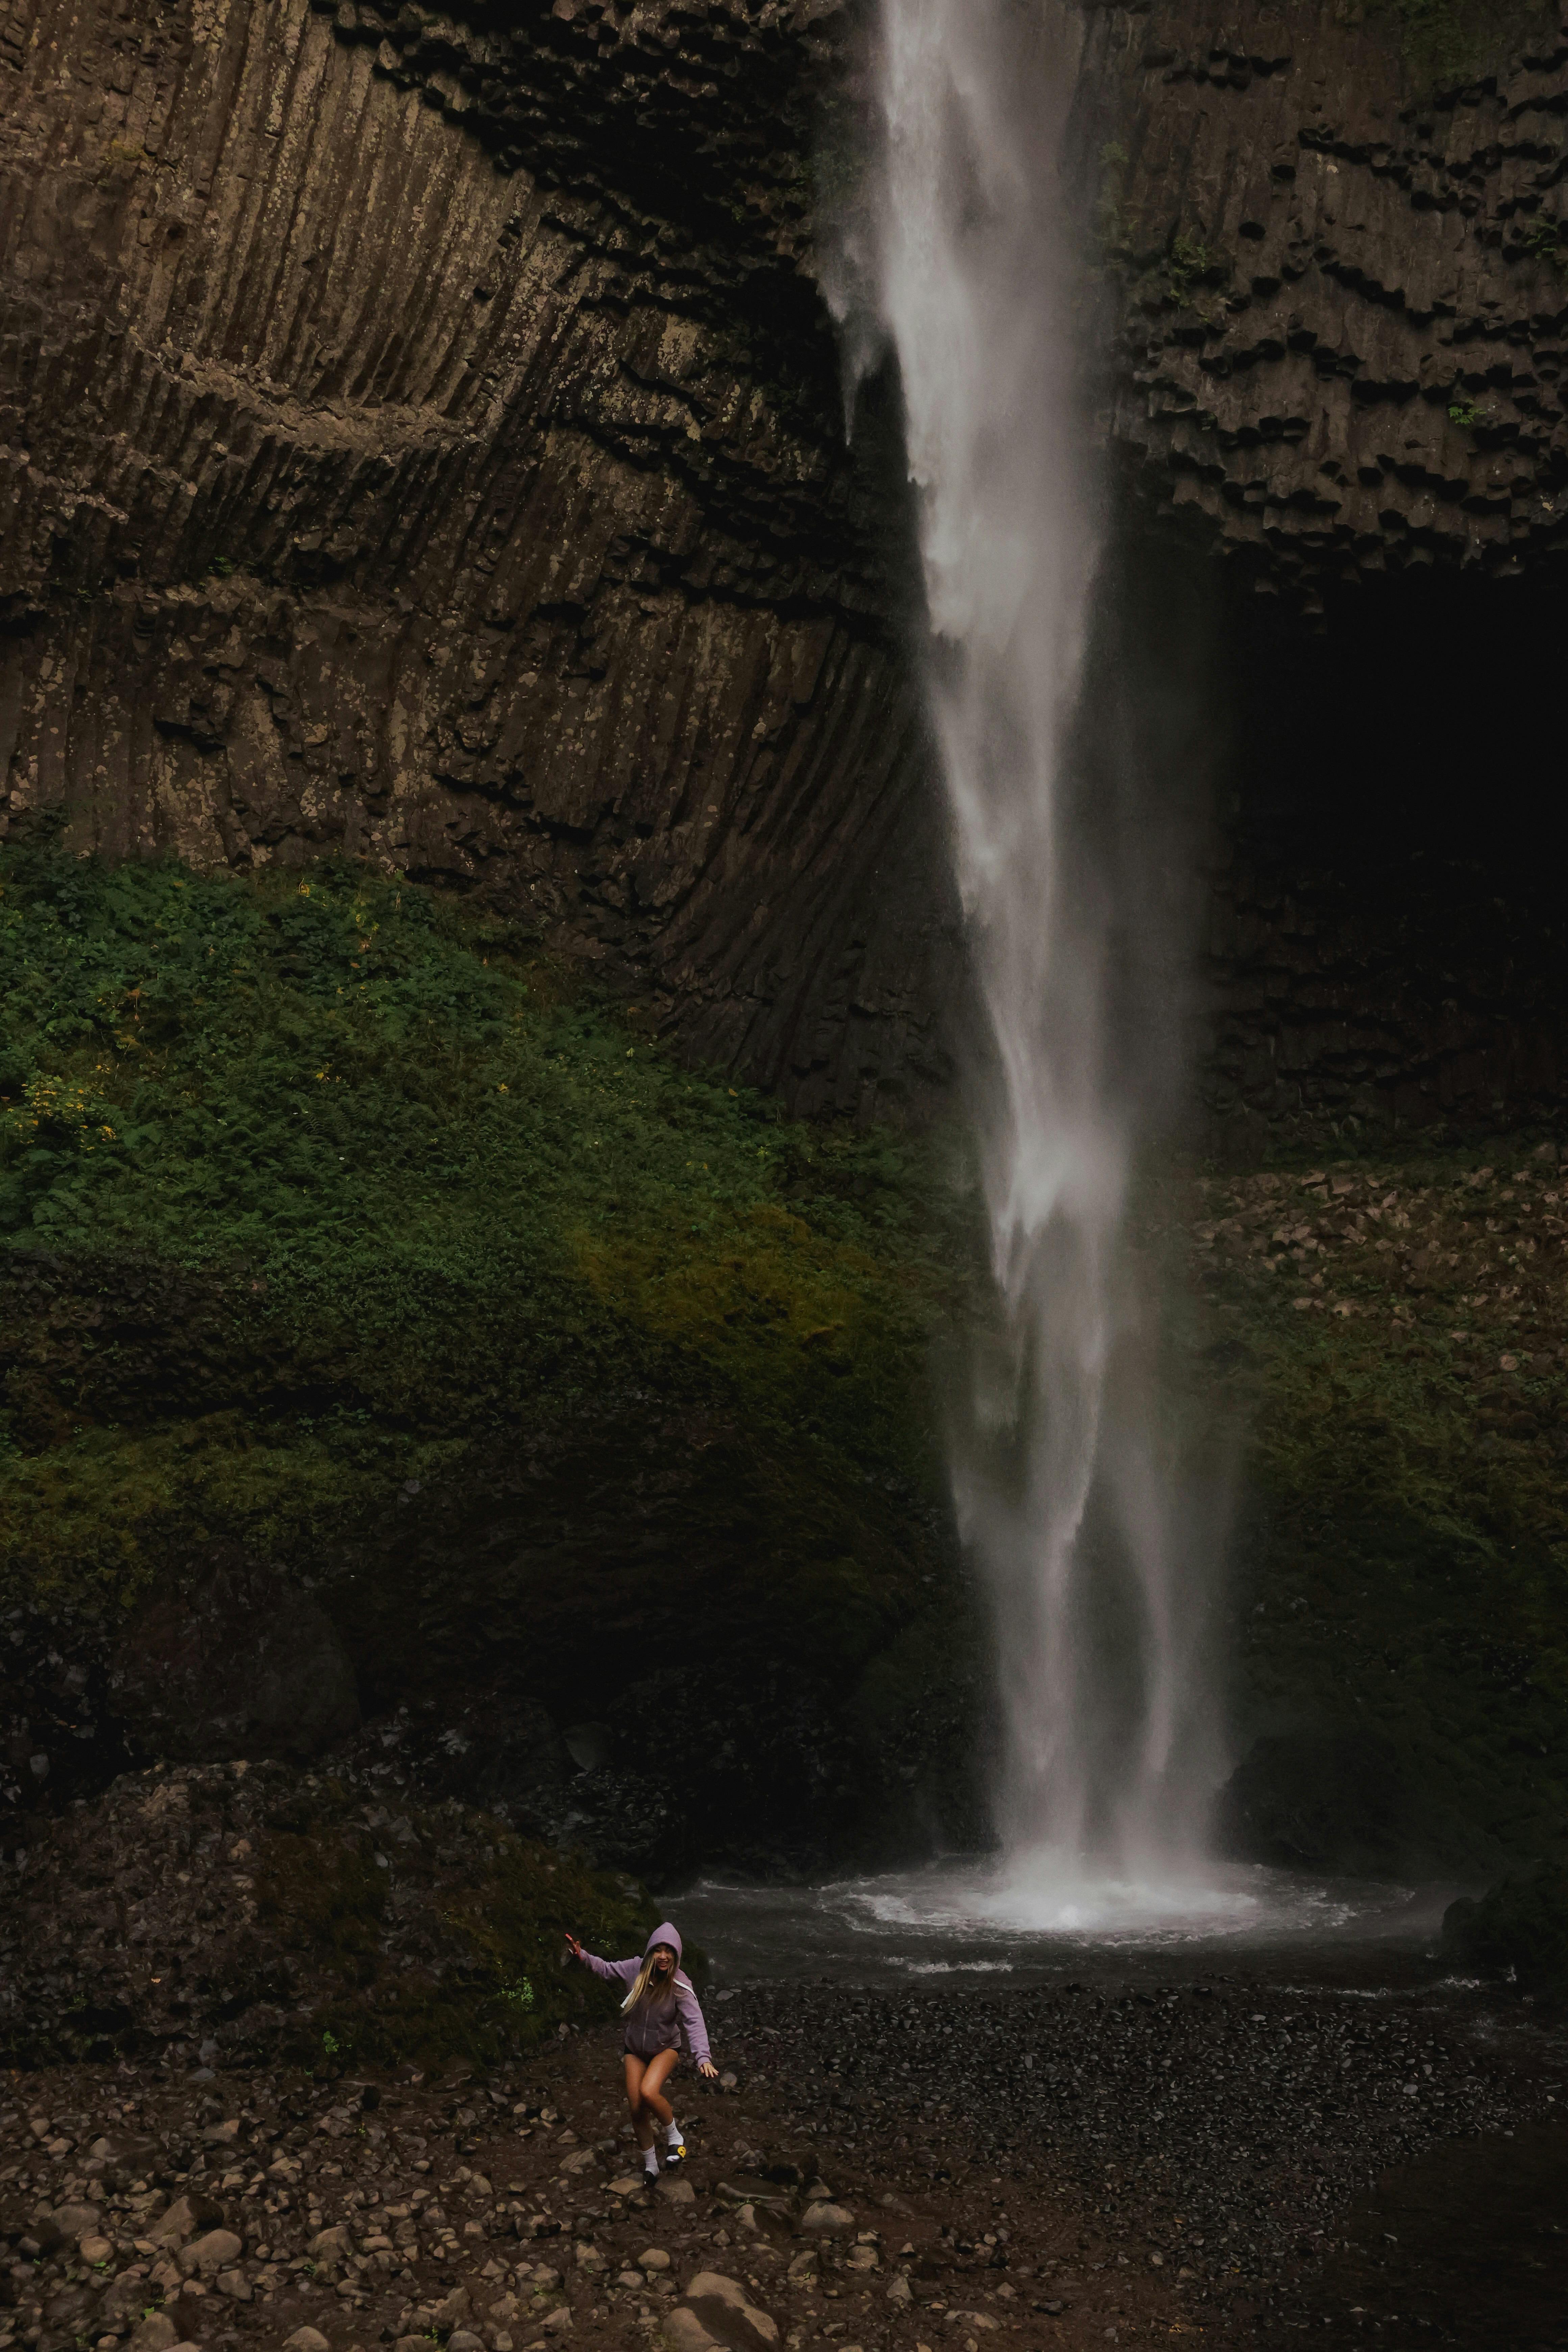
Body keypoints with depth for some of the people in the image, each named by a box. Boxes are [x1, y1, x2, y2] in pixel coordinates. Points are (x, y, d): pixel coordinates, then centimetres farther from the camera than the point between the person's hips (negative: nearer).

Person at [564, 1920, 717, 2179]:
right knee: (637, 2109, 4)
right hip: (635, 2048, 4)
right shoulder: (637, 1970, -18)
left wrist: (703, 2057, -47)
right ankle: (650, 2165, 27)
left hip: (666, 2048, -4)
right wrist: (583, 1957, -15)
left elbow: (695, 2023, -34)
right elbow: (607, 1969, 0)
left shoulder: (680, 1987, -26)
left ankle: (674, 2136, -1)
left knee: (649, 2093, -29)